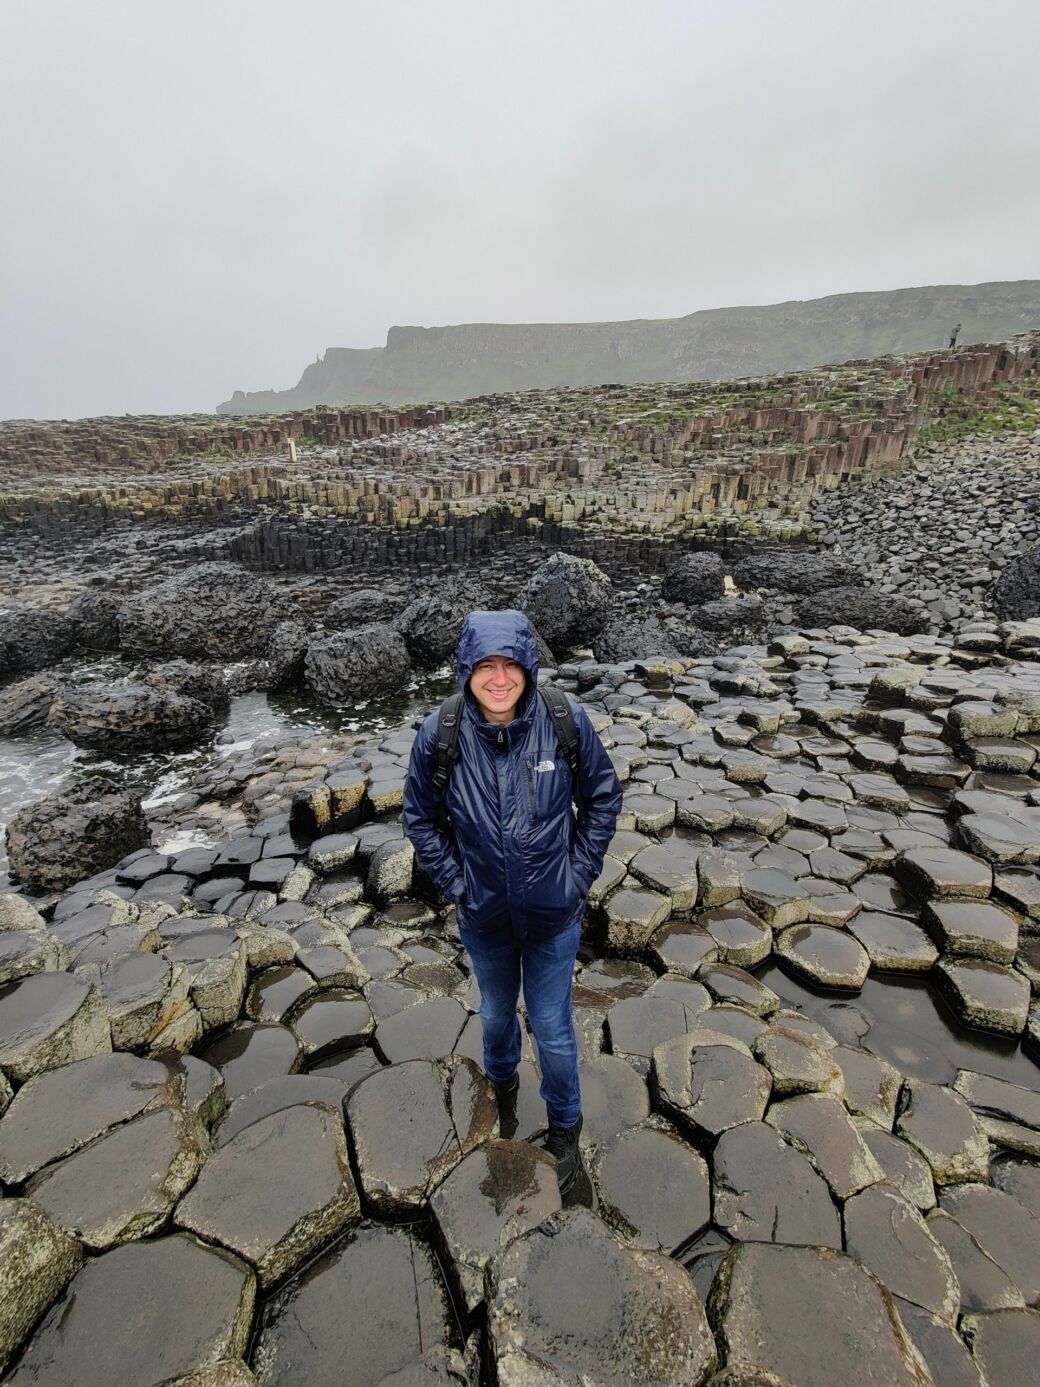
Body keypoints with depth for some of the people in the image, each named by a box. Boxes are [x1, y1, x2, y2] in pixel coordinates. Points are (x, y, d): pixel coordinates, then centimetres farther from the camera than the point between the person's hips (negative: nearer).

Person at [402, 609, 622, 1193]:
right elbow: (420, 817, -3)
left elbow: (604, 796, -4)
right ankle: (502, 1083, 61)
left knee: (553, 1029, 16)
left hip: (555, 915, -1)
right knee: (496, 1013, 27)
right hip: (483, 916, 2)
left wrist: (580, 871, -7)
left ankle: (565, 1127, 47)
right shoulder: (440, 735, -19)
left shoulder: (567, 723, -20)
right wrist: (455, 882, -7)